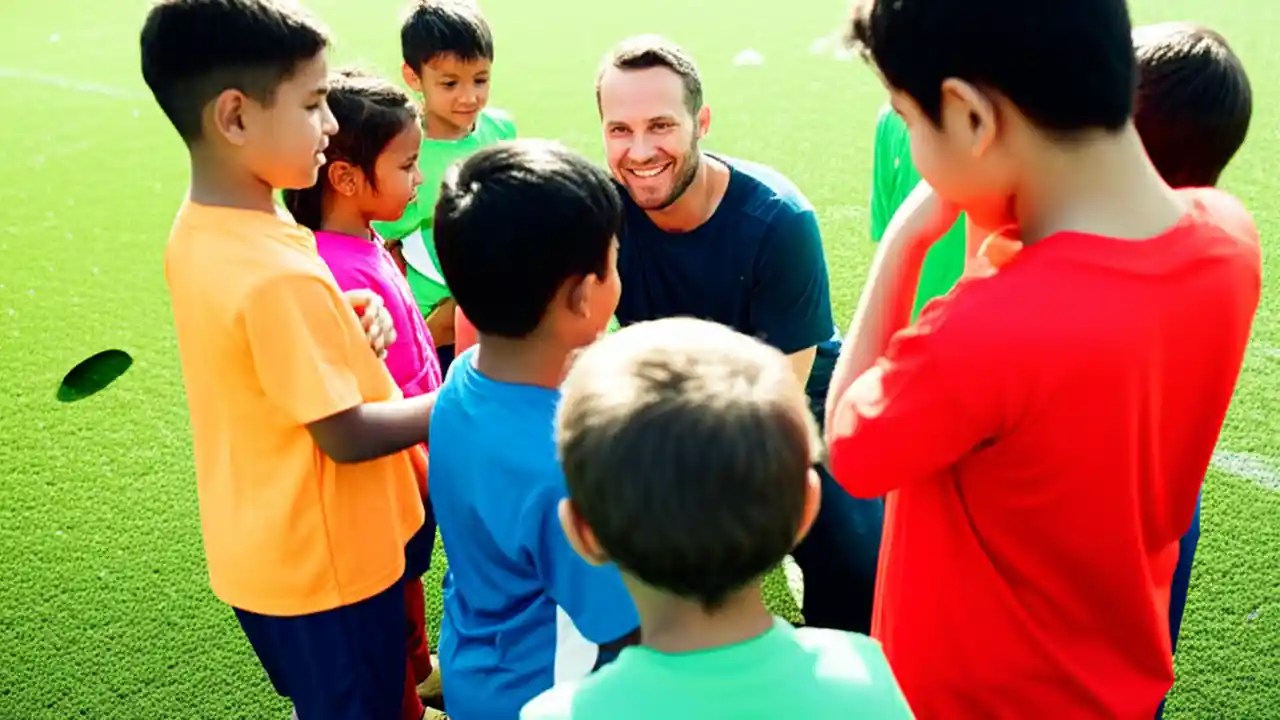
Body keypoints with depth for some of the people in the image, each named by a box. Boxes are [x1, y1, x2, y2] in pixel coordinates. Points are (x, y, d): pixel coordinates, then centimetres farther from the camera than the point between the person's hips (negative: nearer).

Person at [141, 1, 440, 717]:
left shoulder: (198, 231, -3)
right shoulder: (278, 273, -31)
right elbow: (347, 434, -24)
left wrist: (342, 321, -4)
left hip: (268, 551, 8)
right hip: (324, 561, -8)